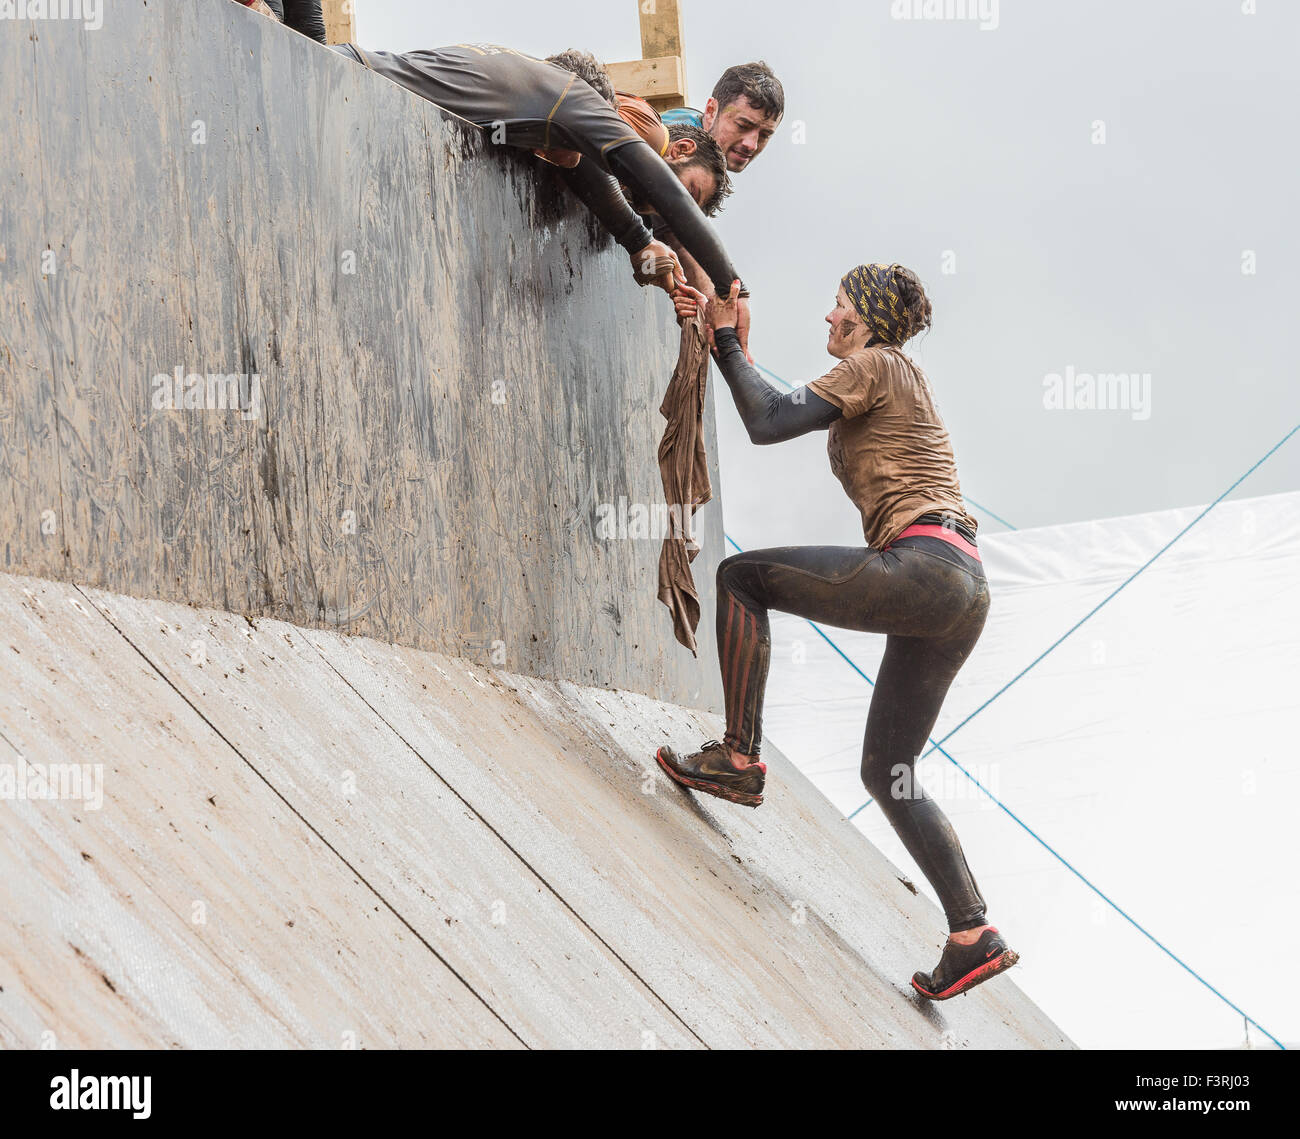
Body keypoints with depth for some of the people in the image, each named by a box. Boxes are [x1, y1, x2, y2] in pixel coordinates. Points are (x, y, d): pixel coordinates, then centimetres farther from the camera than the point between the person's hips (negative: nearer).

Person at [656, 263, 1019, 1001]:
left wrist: (726, 338, 2)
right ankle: (974, 936, 3)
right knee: (888, 772, 11)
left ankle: (740, 759, -7)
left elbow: (769, 423, -9)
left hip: (923, 566, -10)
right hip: (965, 591, 10)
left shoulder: (875, 366, 0)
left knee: (743, 577, -3)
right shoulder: (902, 380, 28)